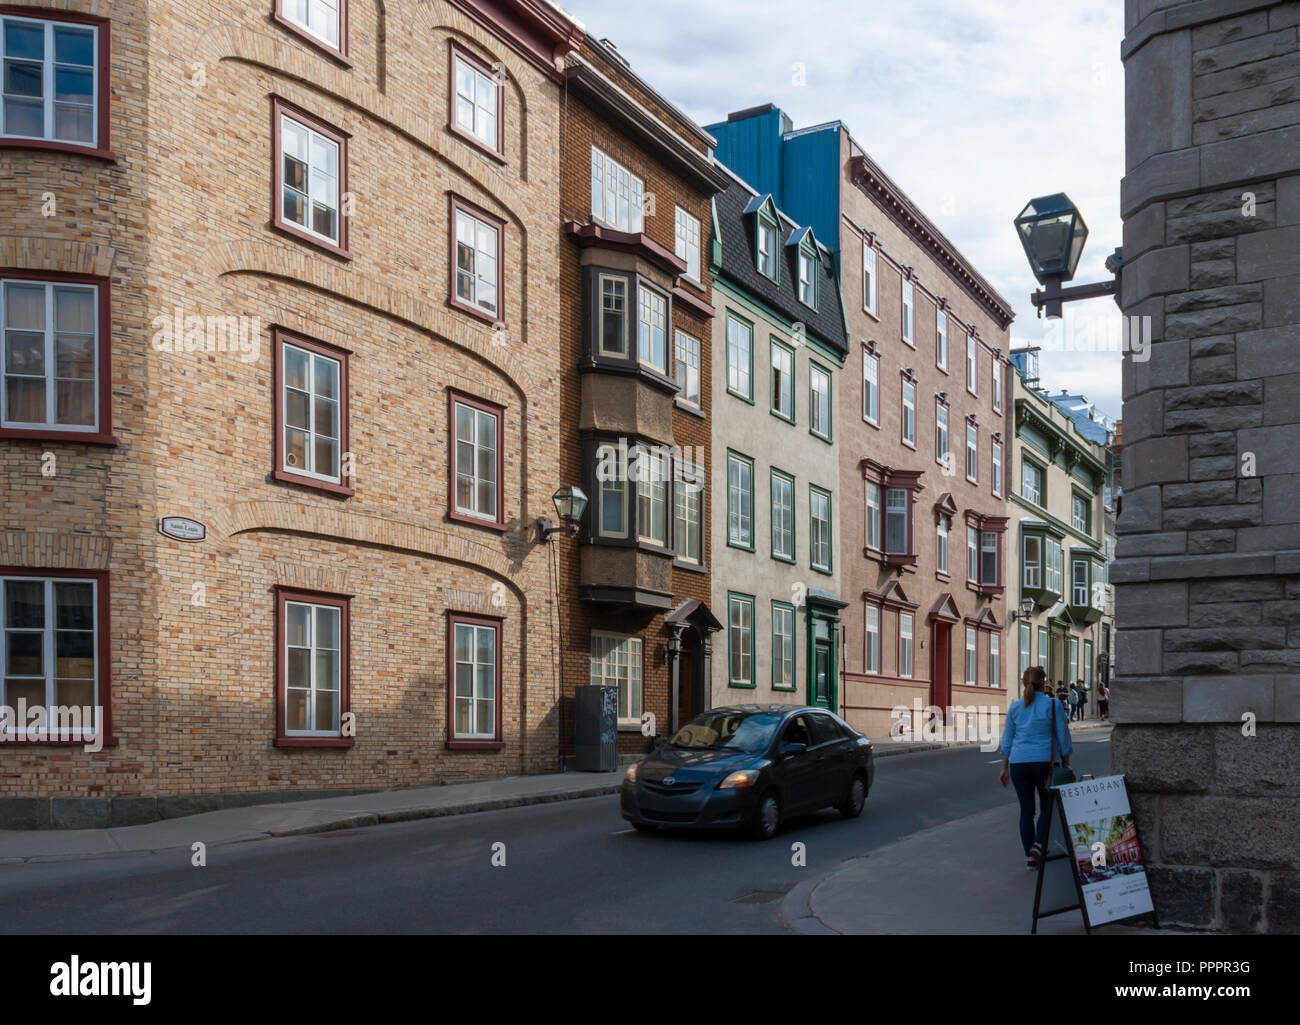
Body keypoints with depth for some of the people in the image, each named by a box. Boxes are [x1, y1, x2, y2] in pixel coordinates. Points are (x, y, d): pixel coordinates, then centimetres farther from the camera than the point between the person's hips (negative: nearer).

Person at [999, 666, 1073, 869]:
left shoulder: (1015, 707, 6)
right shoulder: (1052, 704, -3)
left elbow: (1007, 740, 10)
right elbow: (1063, 737, -1)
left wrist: (1005, 768, 16)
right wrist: (1066, 763, 9)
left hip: (1019, 762, 2)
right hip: (1045, 761, -2)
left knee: (1026, 810, 9)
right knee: (1047, 807, 13)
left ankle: (1031, 856, 11)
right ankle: (1038, 844, -7)